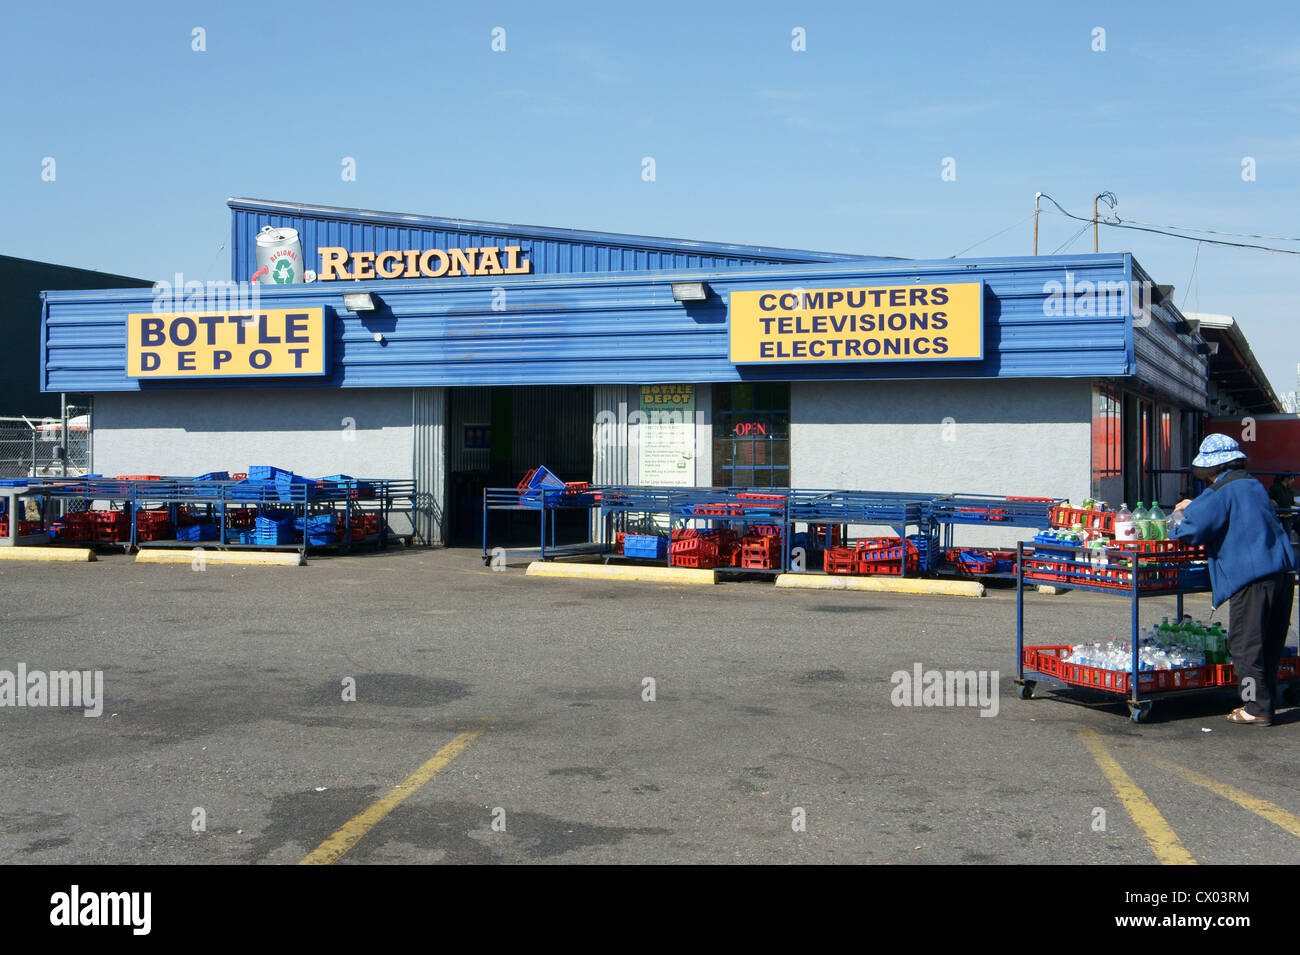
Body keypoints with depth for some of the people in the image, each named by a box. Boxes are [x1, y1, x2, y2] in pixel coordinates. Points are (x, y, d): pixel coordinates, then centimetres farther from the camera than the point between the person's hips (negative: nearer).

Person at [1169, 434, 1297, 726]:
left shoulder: (1220, 494, -8)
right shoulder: (1255, 486, 19)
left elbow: (1192, 529, -16)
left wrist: (1177, 521, 7)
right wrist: (1195, 506, 35)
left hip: (1252, 576, -8)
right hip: (1283, 570, 8)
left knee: (1245, 644, 0)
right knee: (1270, 644, 15)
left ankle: (1257, 709, 2)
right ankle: (1266, 701, 23)